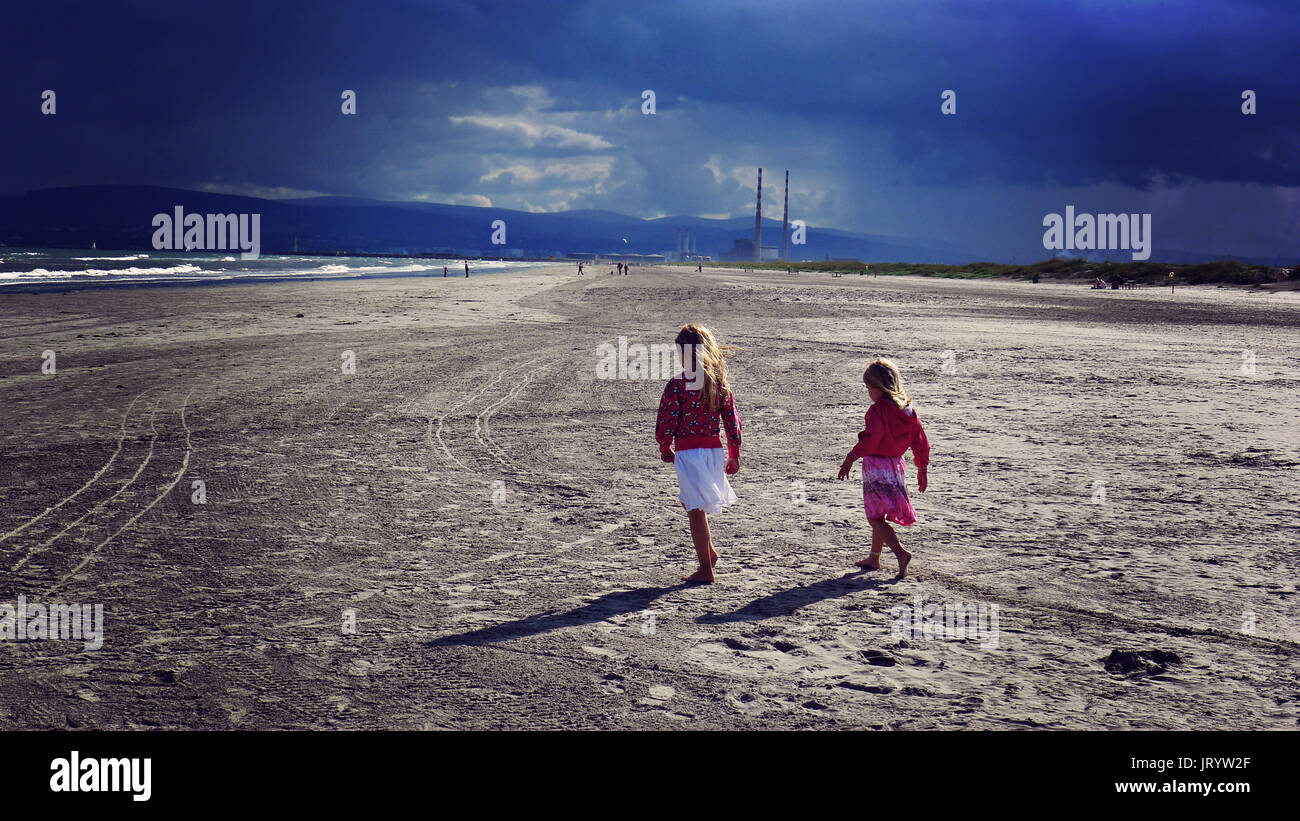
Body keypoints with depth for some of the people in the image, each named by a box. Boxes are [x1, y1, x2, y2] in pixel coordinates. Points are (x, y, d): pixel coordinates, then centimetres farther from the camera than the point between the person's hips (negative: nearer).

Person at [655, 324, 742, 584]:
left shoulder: (677, 385, -13)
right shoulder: (721, 383, 2)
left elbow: (666, 423, -10)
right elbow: (733, 422, 6)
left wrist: (665, 449, 8)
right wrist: (734, 455, 16)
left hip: (688, 452, -6)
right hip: (715, 451, 6)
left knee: (695, 509, 3)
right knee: (692, 501, 27)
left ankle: (705, 569, 9)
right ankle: (709, 551, 28)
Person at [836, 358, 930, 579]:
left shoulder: (878, 410, -16)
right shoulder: (908, 410, 7)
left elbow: (871, 439, -29)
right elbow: (921, 443, 11)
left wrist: (851, 458, -27)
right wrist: (922, 471, 20)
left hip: (876, 466, -8)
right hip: (896, 465, 8)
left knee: (875, 517, -2)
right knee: (879, 515, 20)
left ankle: (901, 553, -18)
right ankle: (873, 558, 29)